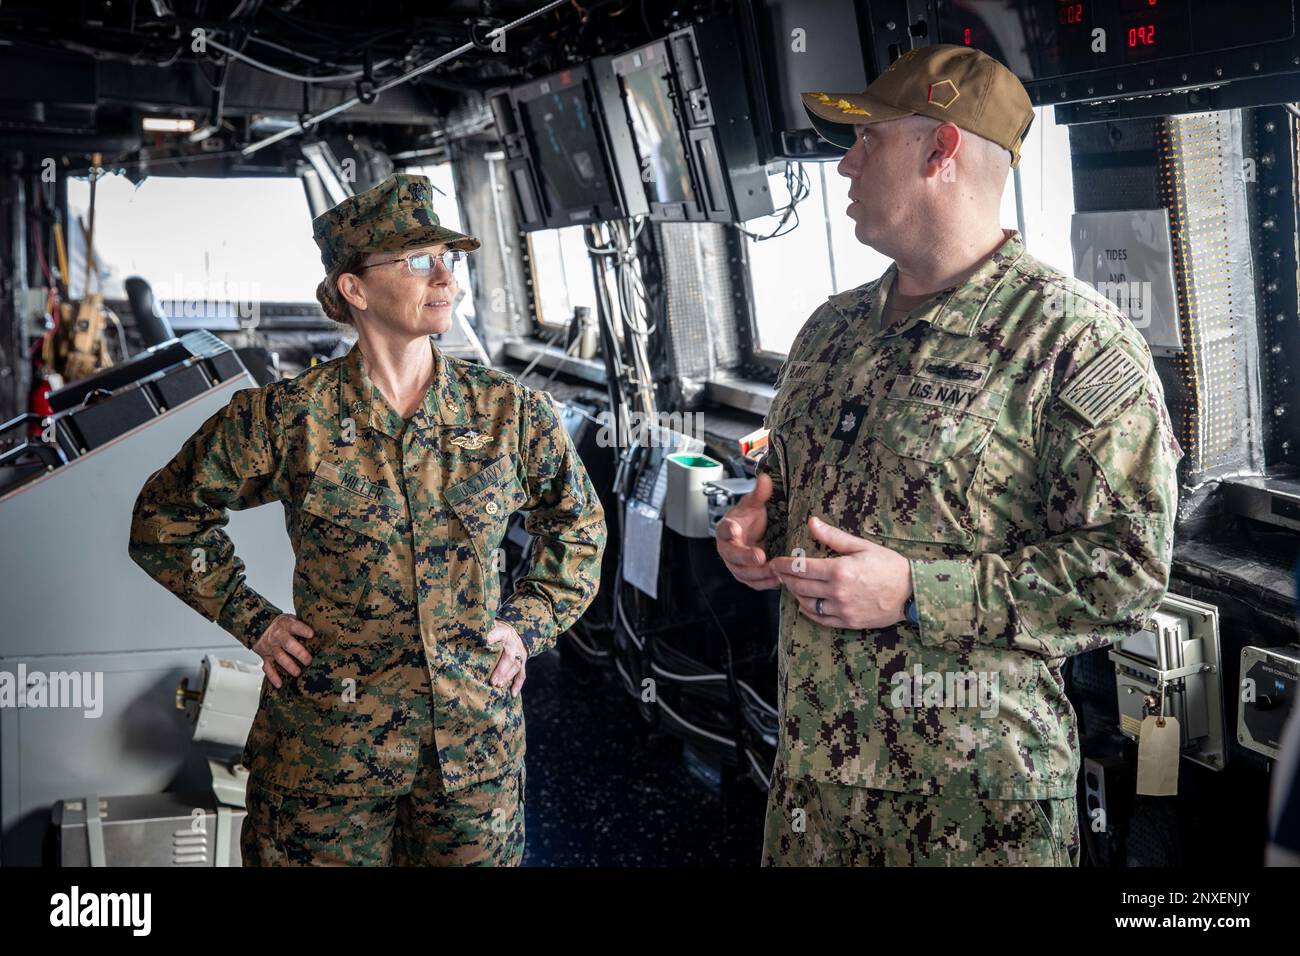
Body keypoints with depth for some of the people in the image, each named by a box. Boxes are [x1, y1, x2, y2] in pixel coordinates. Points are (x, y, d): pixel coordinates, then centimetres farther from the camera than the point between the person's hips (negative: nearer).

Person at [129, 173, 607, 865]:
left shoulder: (512, 412, -3)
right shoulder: (287, 418, -10)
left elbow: (578, 522, 15)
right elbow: (165, 516, 4)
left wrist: (528, 623, 5)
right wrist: (253, 621, -2)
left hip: (478, 745, 2)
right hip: (327, 749, -2)